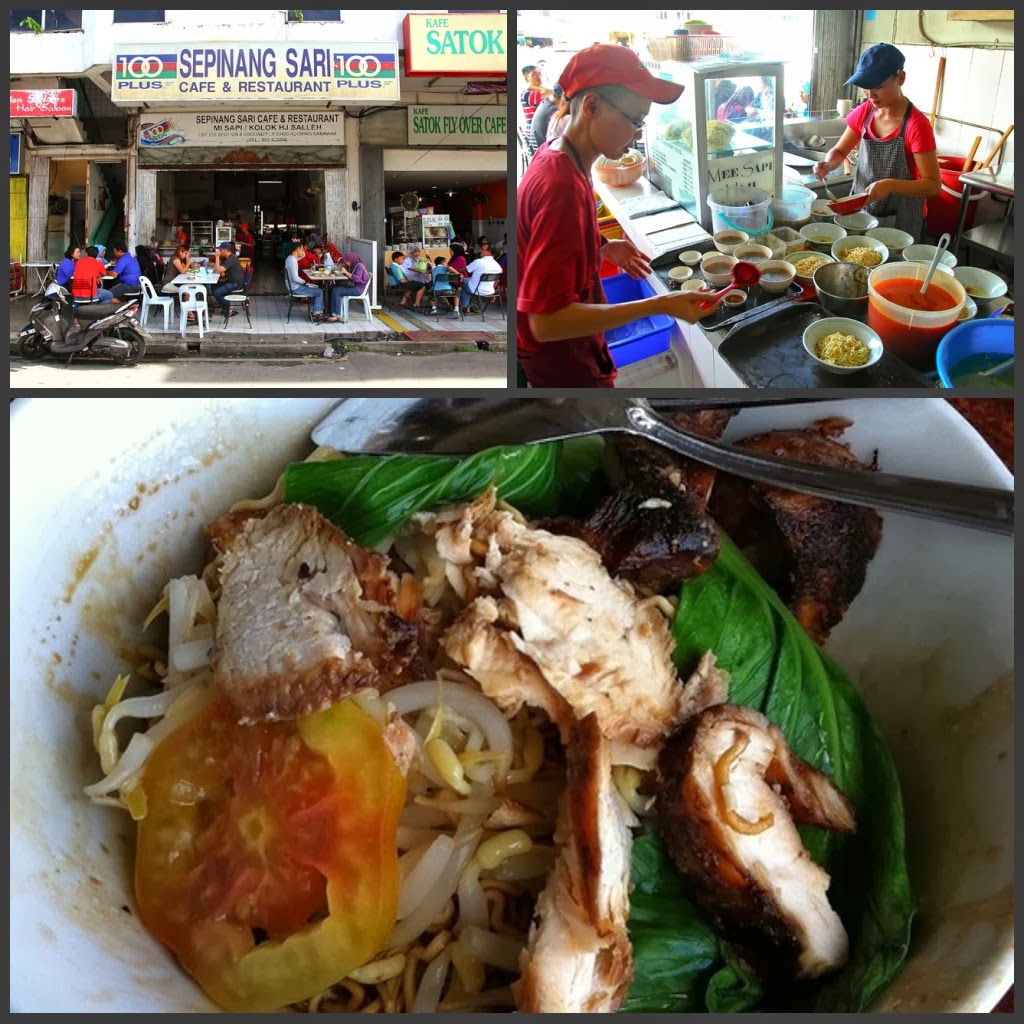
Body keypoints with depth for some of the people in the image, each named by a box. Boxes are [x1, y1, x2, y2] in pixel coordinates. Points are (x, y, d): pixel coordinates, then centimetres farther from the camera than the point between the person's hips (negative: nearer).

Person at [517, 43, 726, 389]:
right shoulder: (561, 187, -32)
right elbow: (547, 321, -35)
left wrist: (602, 248, 3)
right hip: (563, 363, -9)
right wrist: (660, 305, -36)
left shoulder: (555, 157, -1)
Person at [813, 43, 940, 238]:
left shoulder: (917, 125, -19)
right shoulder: (863, 113, -2)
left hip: (900, 222, -5)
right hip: (860, 211, 5)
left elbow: (933, 186, -21)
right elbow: (839, 151, 11)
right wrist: (828, 164, -12)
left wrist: (891, 185, -36)